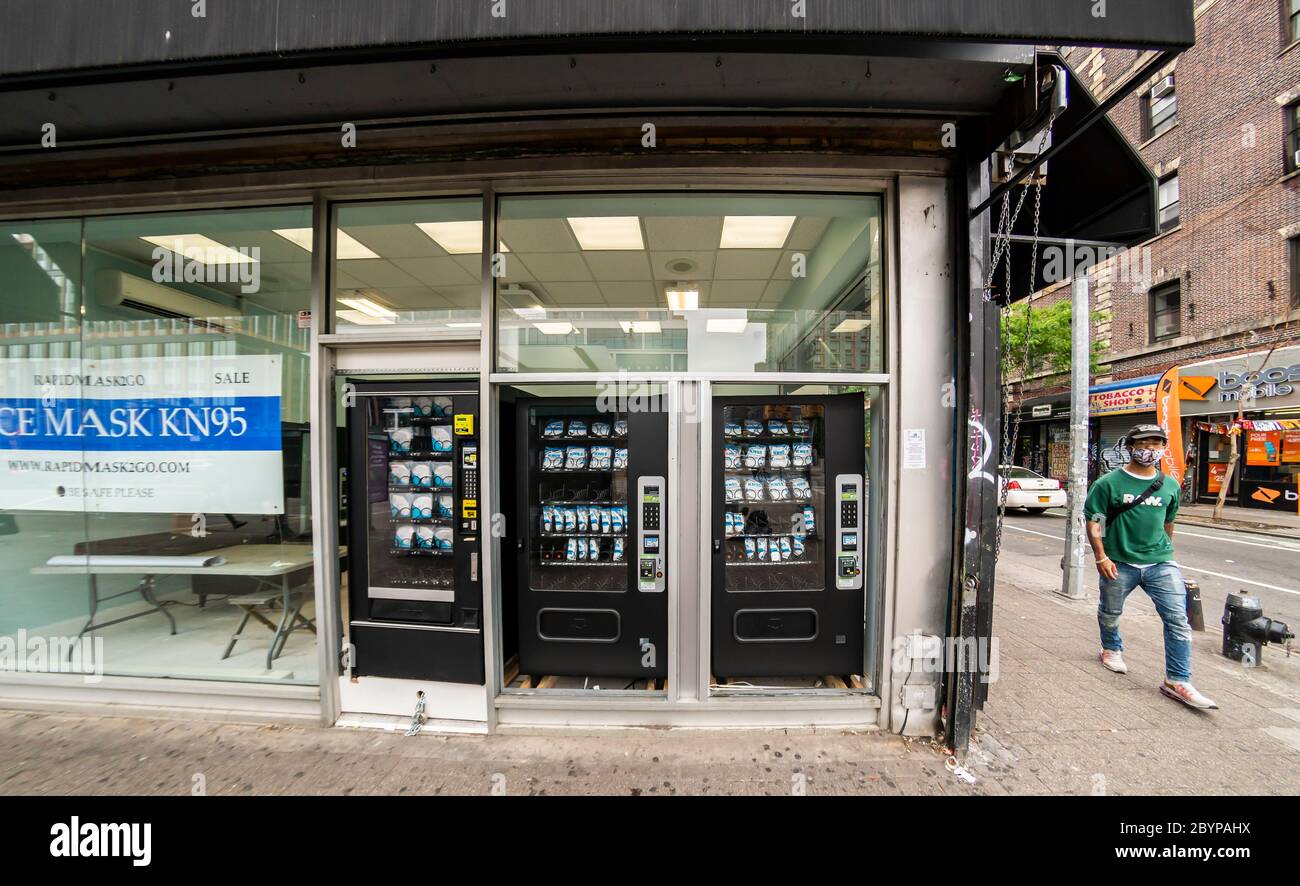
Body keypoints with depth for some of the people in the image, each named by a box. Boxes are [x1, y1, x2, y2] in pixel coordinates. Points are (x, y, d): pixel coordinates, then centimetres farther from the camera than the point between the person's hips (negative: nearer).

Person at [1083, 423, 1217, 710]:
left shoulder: (1170, 486, 5)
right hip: (1119, 563, -3)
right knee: (1110, 613, 15)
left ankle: (1177, 681, 7)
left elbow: (1168, 523, 19)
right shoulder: (1109, 483, -9)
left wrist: (1165, 550, 22)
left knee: (1178, 620, -4)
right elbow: (1093, 522, -8)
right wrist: (1101, 557, -13)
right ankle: (1111, 649, 42)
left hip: (1161, 563, 3)